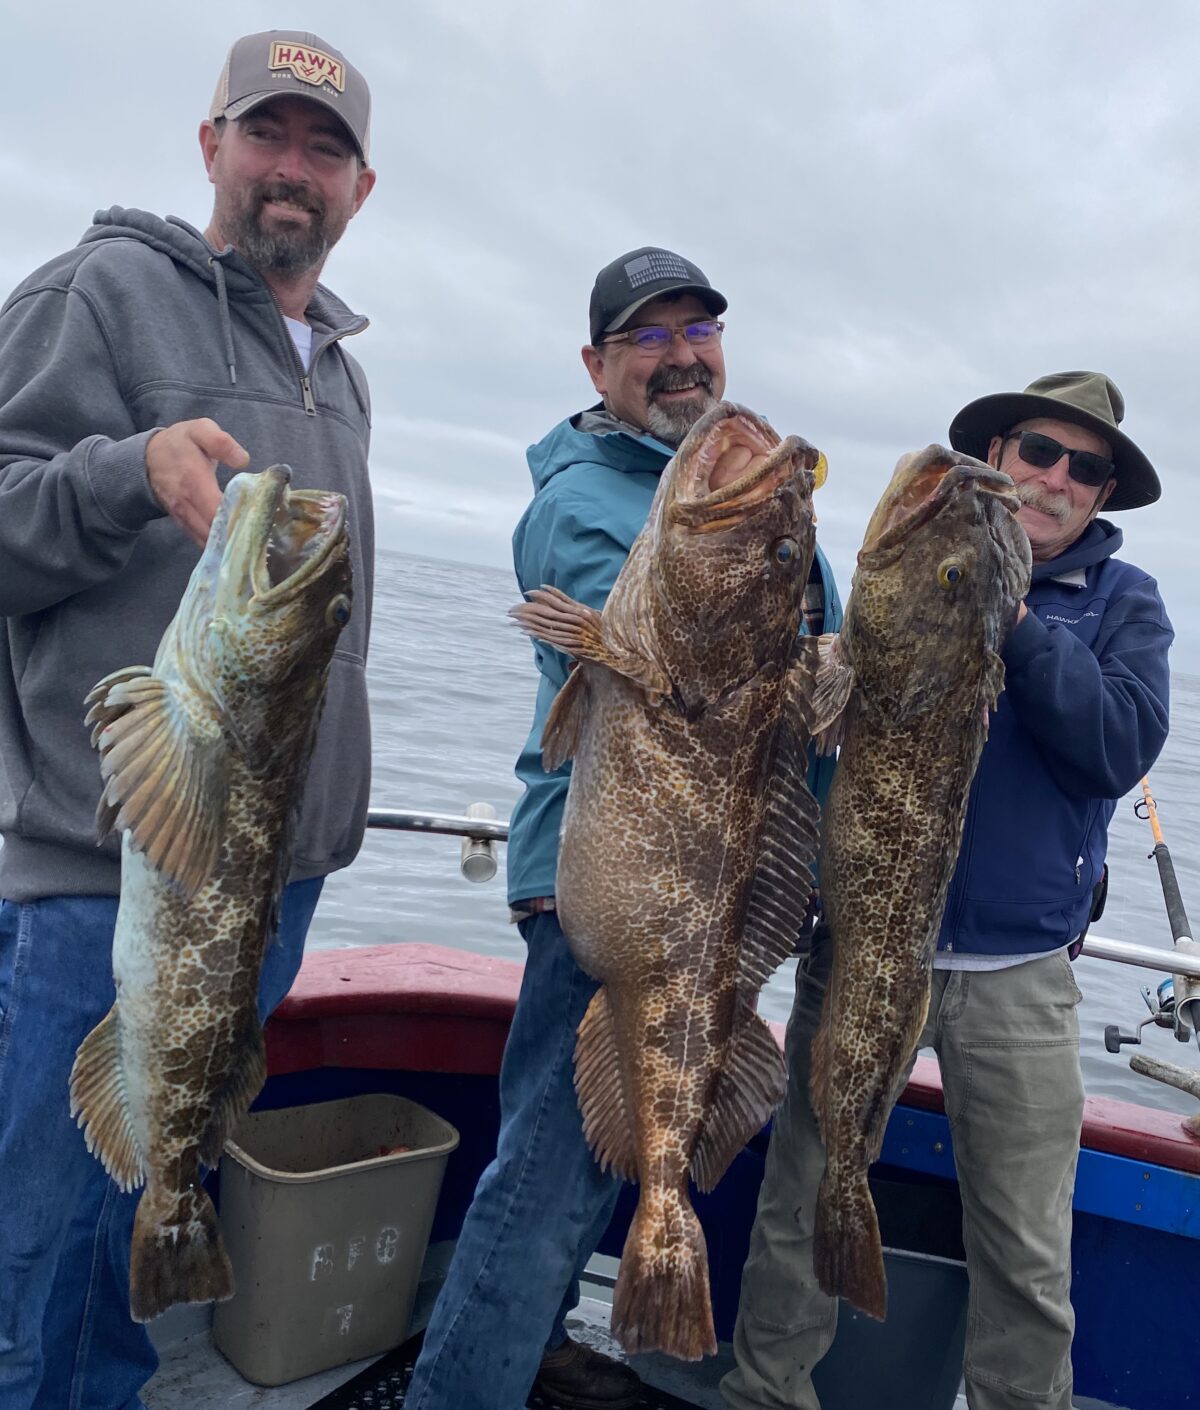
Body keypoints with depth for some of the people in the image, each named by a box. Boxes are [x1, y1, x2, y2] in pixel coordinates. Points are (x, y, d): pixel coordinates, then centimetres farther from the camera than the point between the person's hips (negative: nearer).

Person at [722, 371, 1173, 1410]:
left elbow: (1119, 750, -10)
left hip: (1020, 976, 0)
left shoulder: (1122, 600, 6)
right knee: (805, 1207, 11)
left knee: (1028, 1260, 9)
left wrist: (1014, 618, -16)